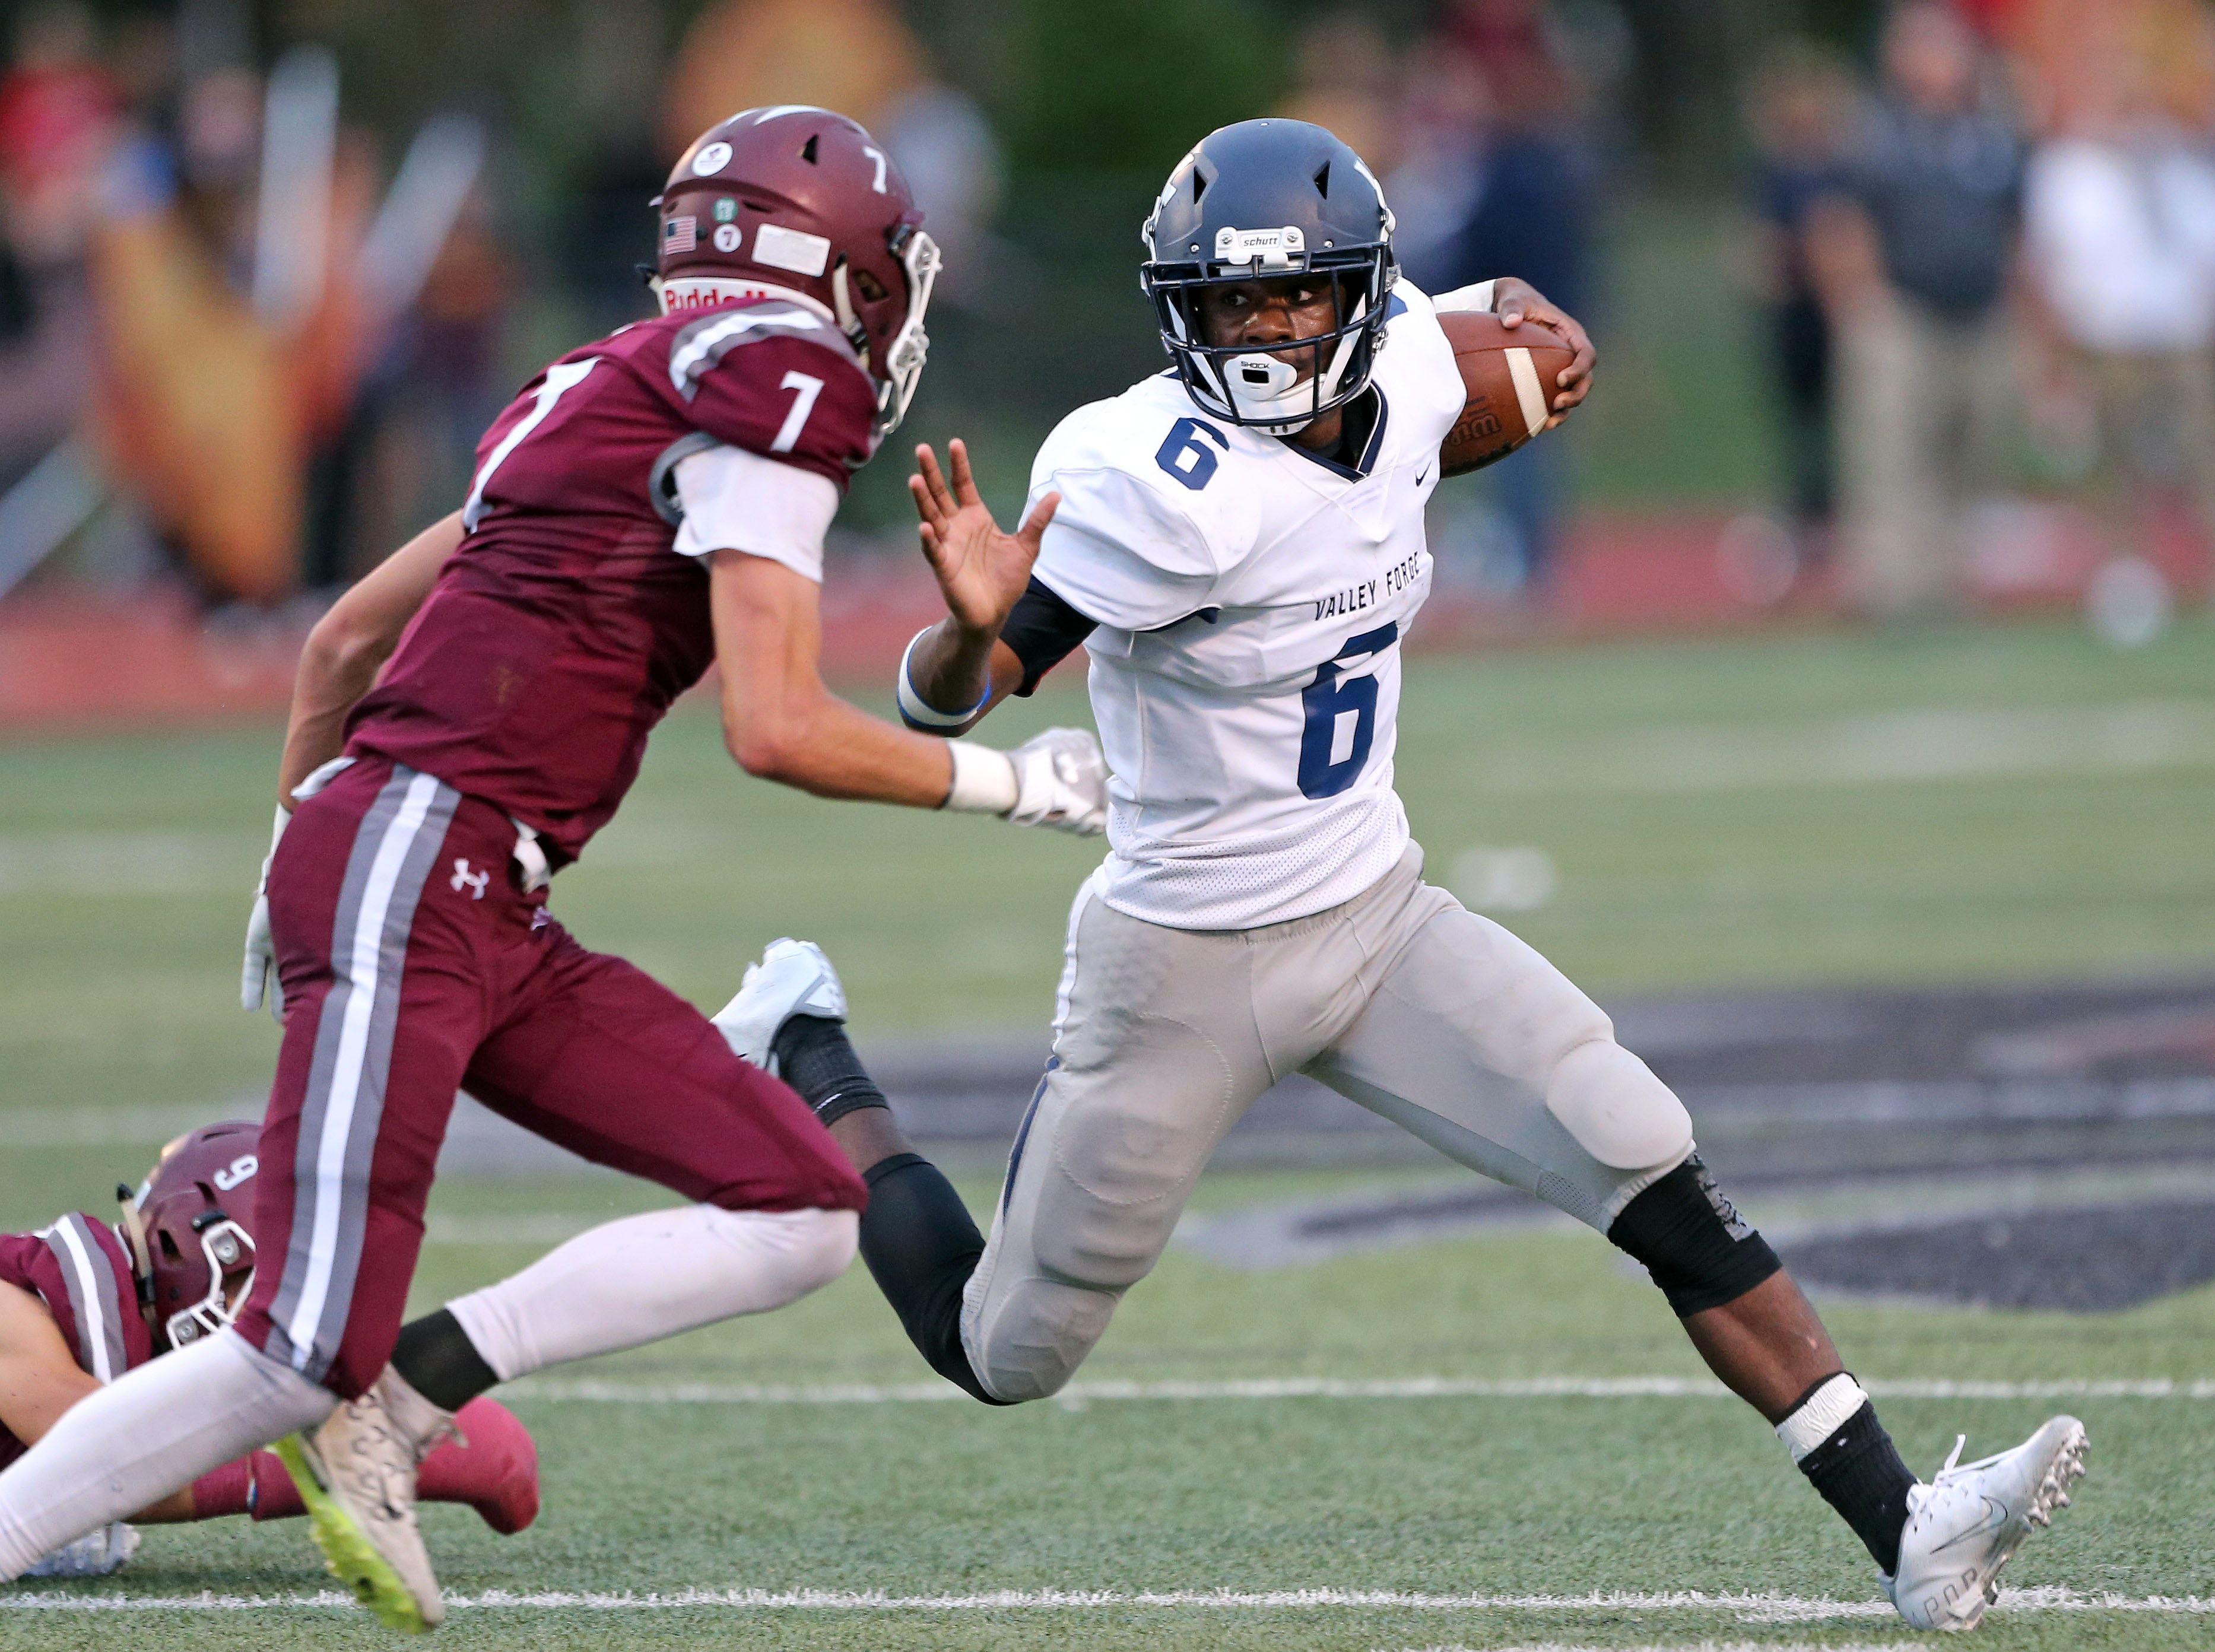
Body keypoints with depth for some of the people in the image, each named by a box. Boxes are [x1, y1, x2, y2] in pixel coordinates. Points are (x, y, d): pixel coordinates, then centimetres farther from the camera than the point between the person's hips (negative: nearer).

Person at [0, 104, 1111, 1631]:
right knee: (303, 1357, -14)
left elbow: (346, 638, 27)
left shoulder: (613, 394, 22)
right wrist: (1013, 785, 1)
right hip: (413, 872, -10)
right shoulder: (777, 378, -5)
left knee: (807, 1214, 5)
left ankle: (398, 1405, 1)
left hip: (494, 920, 10)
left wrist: (299, 861, 35)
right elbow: (777, 731, -12)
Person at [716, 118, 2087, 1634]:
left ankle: (1909, 1536, -11)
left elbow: (1490, 307, 19)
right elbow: (945, 702, -27)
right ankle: (807, 1056, 36)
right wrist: (974, 624, -50)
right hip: (1189, 964, -5)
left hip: (1377, 922, 5)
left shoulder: (1406, 378, -7)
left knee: (1665, 1187, -11)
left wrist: (1539, 327, -3)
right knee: (1003, 1357, 11)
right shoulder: (1170, 486, -28)